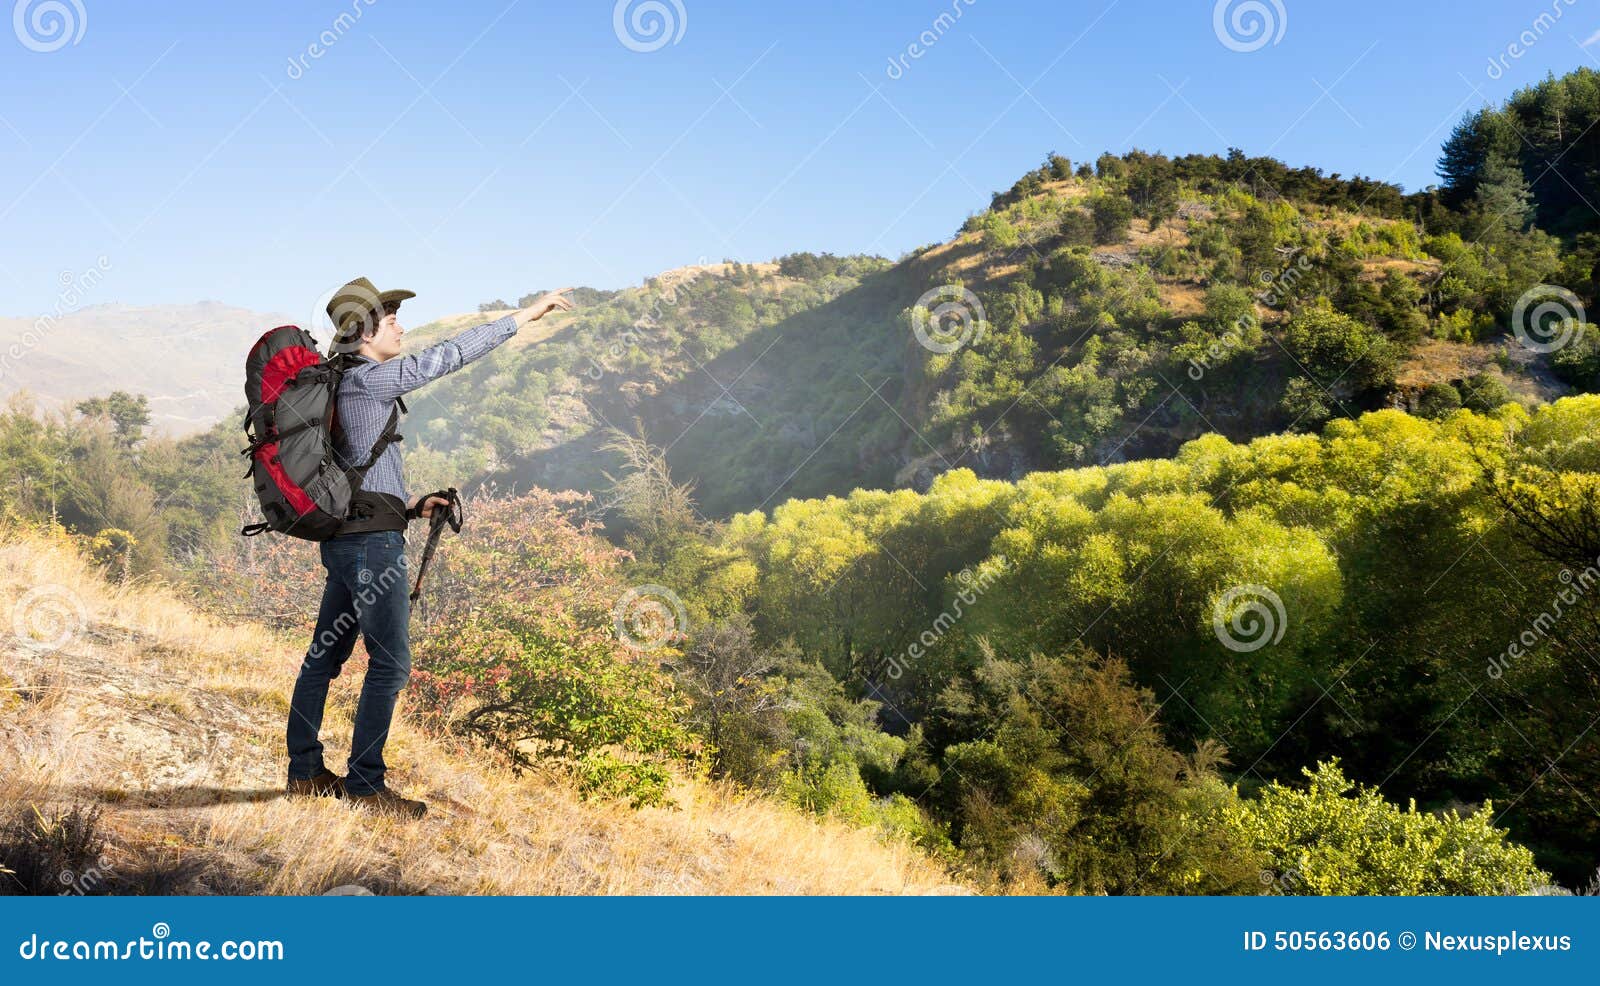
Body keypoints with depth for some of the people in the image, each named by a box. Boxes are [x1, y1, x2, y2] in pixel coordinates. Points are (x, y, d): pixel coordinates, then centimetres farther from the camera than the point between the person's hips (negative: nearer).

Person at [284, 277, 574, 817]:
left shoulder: (341, 385, 17)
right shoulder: (366, 378, -11)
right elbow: (447, 356, -12)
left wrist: (410, 504, 18)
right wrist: (526, 314, -9)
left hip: (344, 538, 10)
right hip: (373, 538, -10)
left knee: (325, 655, 14)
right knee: (390, 662, -6)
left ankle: (305, 770, 24)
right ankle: (365, 784, -2)